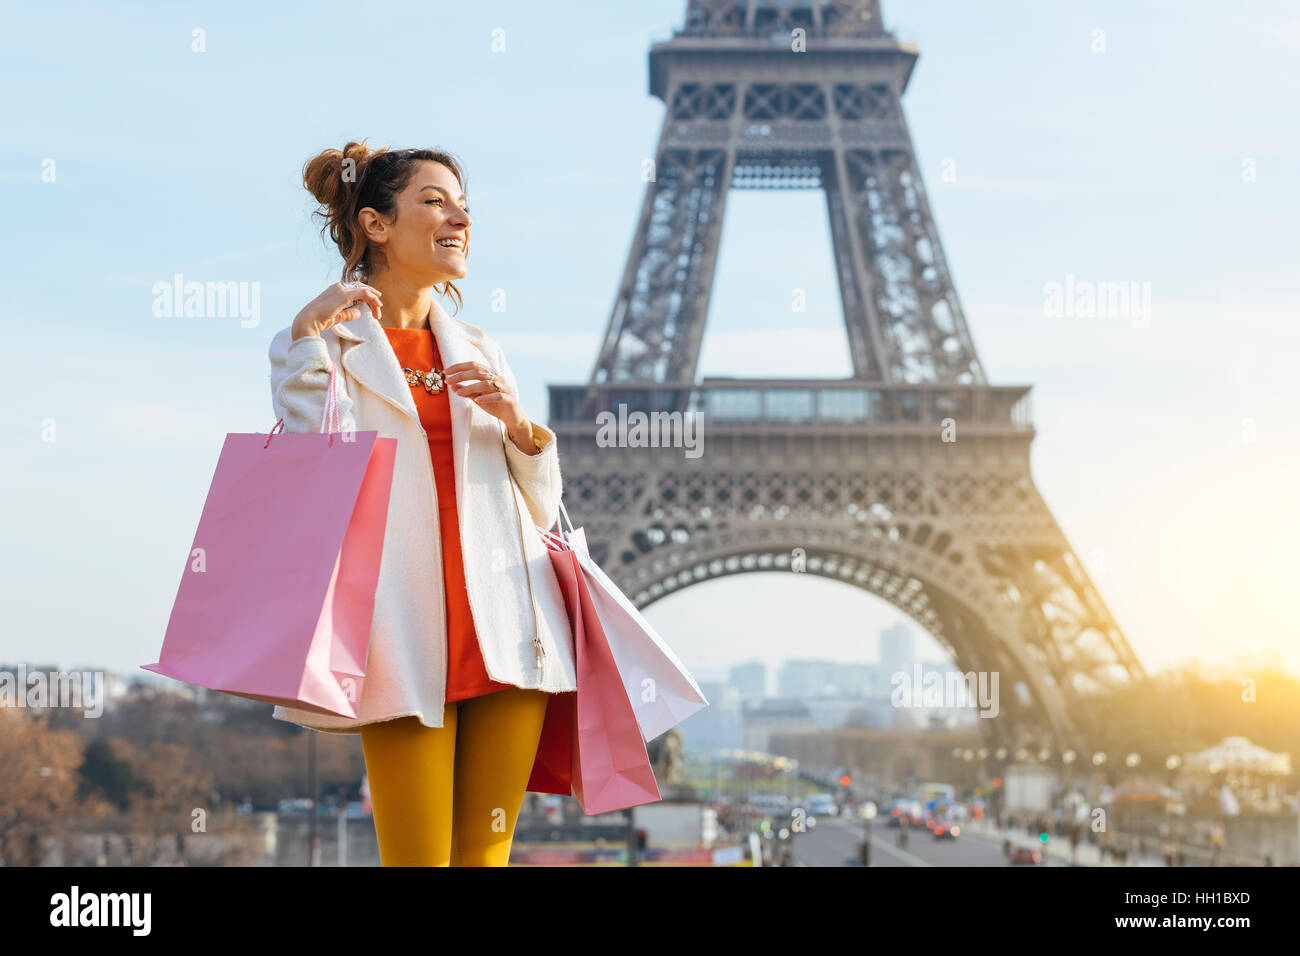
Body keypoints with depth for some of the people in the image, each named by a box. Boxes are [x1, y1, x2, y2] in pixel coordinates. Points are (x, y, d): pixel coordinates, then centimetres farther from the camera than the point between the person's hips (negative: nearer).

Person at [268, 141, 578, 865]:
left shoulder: (480, 350, 18)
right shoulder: (332, 345, 4)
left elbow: (542, 510, 16)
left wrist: (516, 423, -2)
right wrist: (307, 339, -13)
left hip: (506, 634, 5)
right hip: (408, 637, -4)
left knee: (487, 852, 7)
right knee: (417, 857, -4)